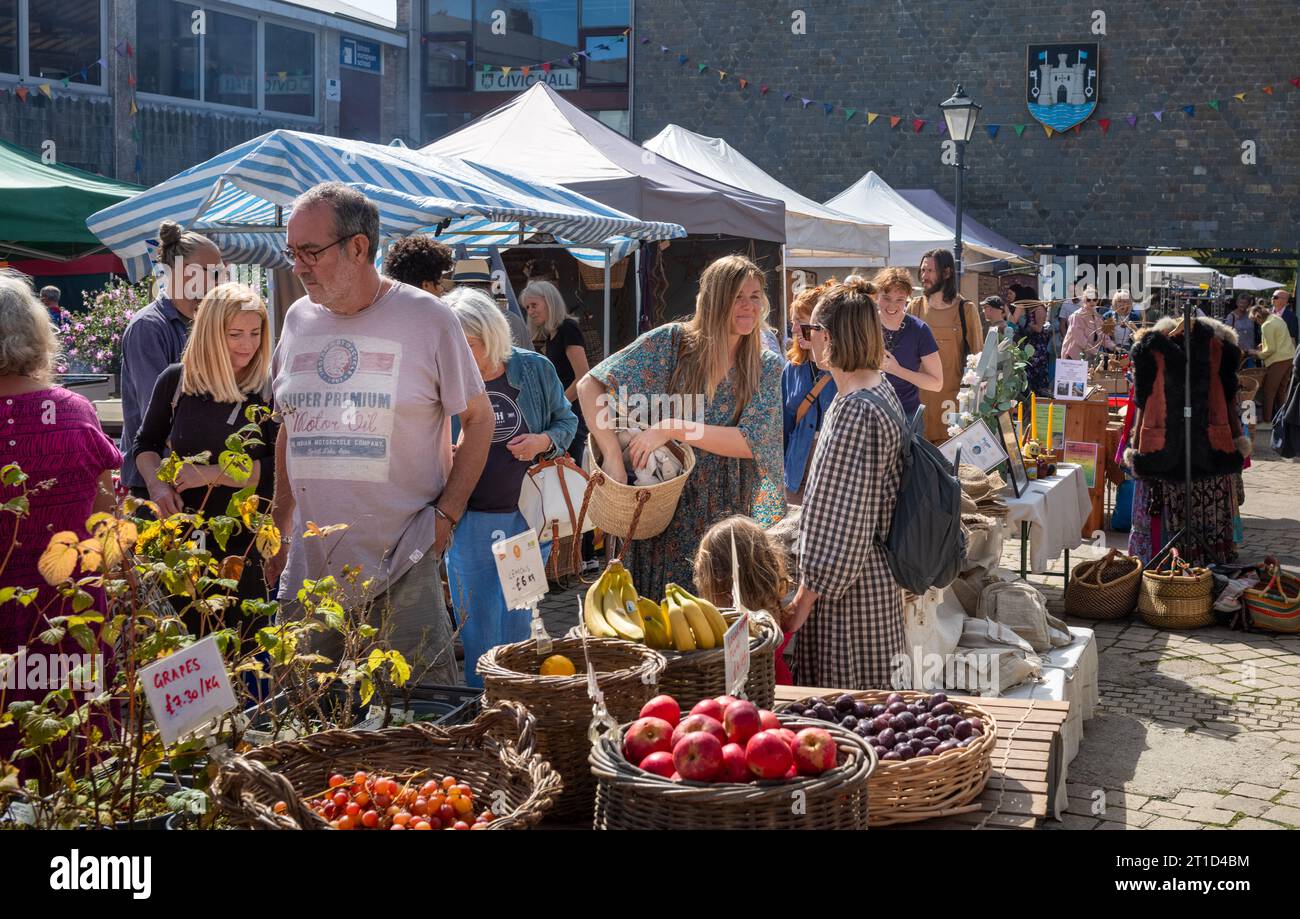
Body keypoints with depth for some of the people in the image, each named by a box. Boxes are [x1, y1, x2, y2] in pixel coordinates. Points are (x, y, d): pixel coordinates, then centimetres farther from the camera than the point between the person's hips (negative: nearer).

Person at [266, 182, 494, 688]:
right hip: (309, 565, 5)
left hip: (402, 564, -4)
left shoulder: (426, 318, -4)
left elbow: (478, 419, 2)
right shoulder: (298, 319, 10)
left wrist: (446, 514, -7)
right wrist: (283, 533, 15)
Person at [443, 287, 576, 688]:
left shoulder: (535, 369, -2)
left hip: (527, 517, 1)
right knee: (478, 623, 2)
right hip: (470, 520, -1)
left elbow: (566, 420, 10)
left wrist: (544, 441, -10)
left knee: (518, 621, 12)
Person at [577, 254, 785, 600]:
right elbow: (590, 386, -9)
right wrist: (612, 455, -21)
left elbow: (751, 442, -13)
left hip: (725, 515, 1)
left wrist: (672, 428, -21)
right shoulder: (672, 341, -6)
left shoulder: (766, 366, -1)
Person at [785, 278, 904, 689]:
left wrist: (804, 599, -16)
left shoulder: (856, 411, -23)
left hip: (848, 588, -10)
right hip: (876, 575, 10)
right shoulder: (881, 390, 9)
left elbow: (844, 522, -23)